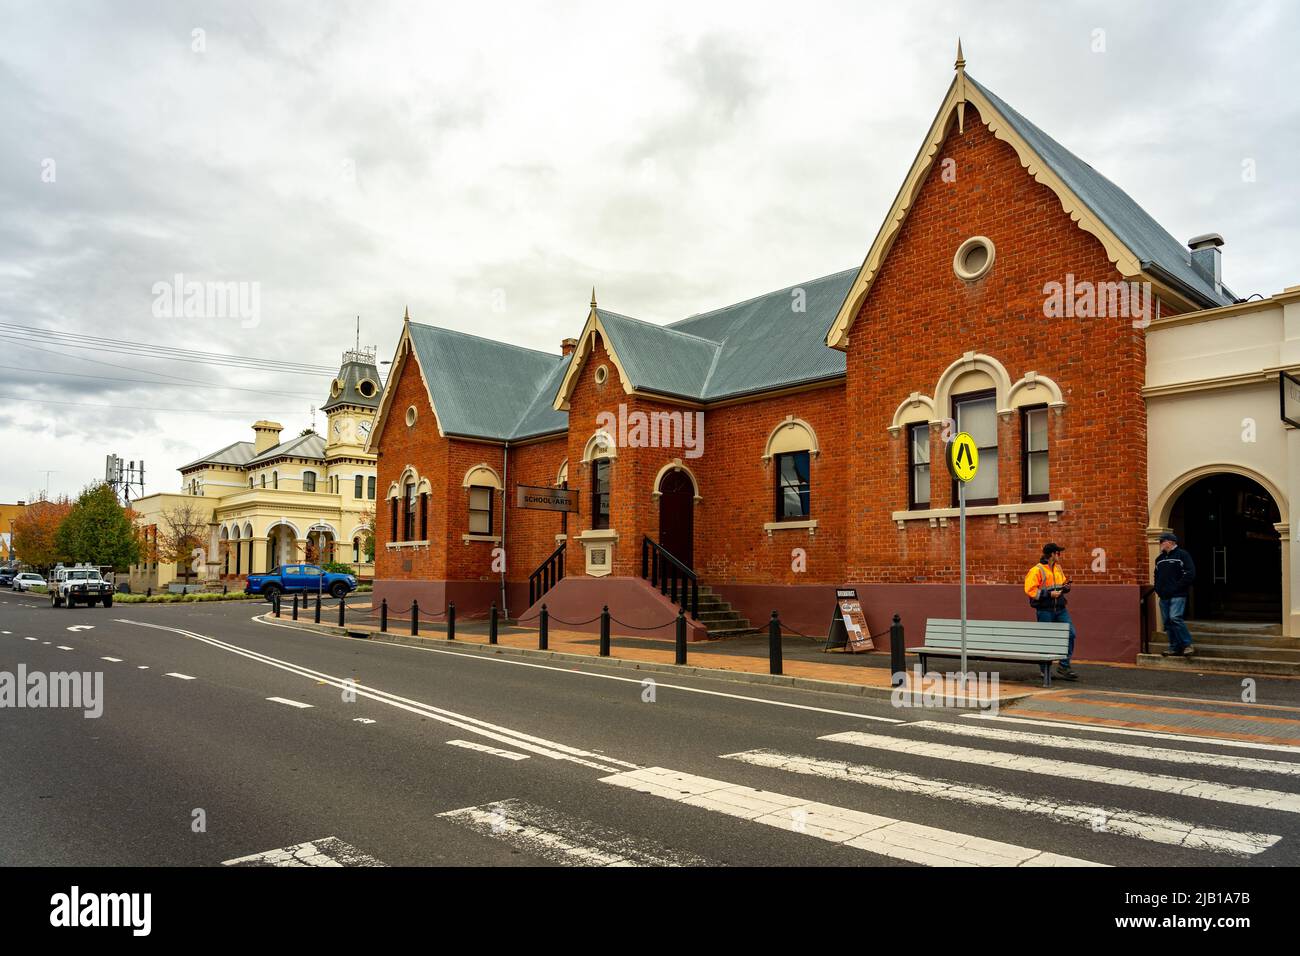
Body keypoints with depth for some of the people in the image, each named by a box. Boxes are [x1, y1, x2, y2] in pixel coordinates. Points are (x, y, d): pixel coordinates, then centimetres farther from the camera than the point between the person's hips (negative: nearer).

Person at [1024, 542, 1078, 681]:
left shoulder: (1058, 568, 12)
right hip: (1045, 610, -7)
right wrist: (1049, 594, -19)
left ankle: (1063, 666, 6)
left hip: (1060, 609, 7)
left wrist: (1065, 587, 1)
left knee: (1070, 634, -2)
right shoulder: (1037, 570, -12)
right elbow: (1030, 590, -17)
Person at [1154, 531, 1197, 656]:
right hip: (1164, 597, 7)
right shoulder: (1160, 559, 19)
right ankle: (1174, 648, 11)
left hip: (1177, 596, -7)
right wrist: (1158, 589, 12)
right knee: (1168, 622, 6)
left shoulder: (1182, 555, -3)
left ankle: (1187, 644, -8)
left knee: (1175, 618, -21)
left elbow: (1190, 574, -11)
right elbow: (1156, 576, 29)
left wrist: (1177, 587, -14)